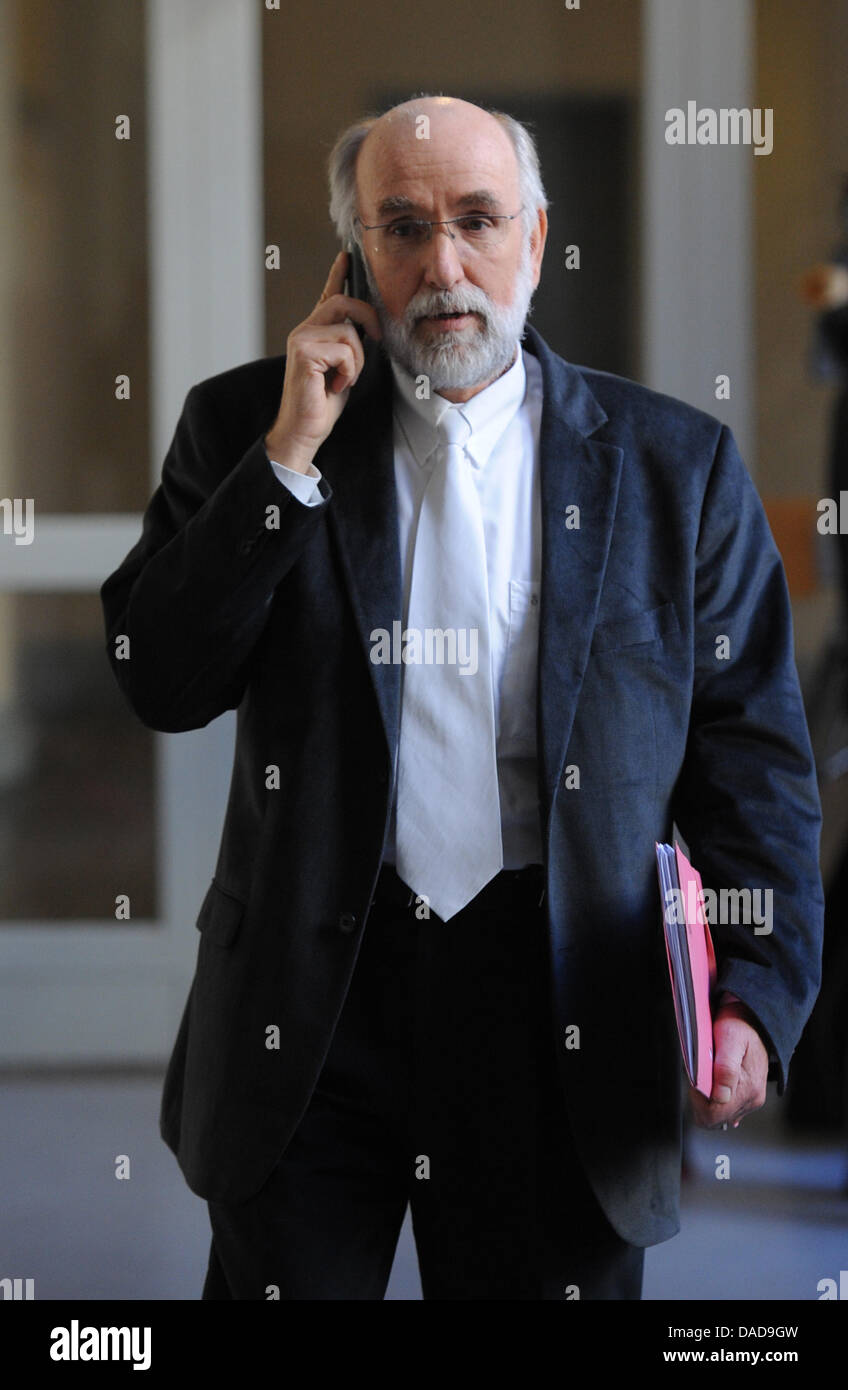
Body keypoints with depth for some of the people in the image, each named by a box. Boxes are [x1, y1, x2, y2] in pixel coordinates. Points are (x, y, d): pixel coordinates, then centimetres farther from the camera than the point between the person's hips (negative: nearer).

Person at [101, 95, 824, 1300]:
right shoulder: (248, 424, 6)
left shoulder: (674, 463, 5)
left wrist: (758, 994, -10)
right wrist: (288, 454, -9)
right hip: (303, 1006, 0)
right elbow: (159, 684, -2)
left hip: (561, 1012, 0)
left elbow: (753, 750, 3)